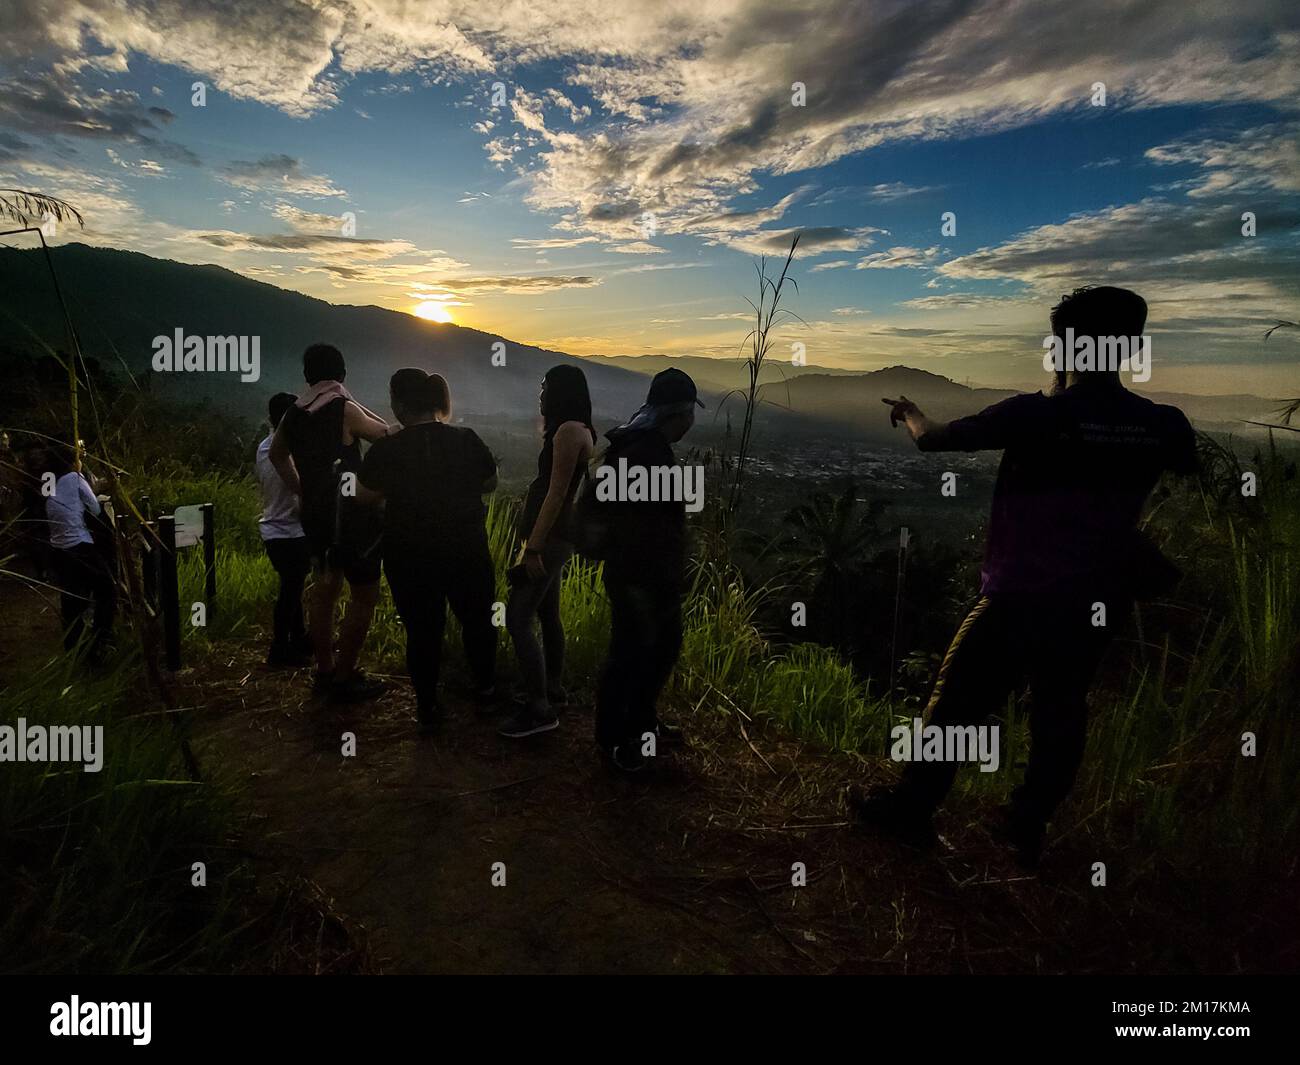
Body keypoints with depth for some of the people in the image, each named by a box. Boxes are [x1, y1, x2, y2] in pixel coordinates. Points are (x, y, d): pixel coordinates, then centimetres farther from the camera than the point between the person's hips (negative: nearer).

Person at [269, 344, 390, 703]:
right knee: (365, 594, 2)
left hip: (314, 512, 8)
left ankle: (325, 672, 29)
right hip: (349, 513, -8)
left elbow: (277, 454, 24)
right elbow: (384, 433, 1)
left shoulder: (294, 413, 7)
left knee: (325, 587, 19)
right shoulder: (344, 409, -14)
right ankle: (344, 680, 6)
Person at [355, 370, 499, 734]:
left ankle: (427, 711, 21)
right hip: (467, 552, 1)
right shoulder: (466, 440, -11)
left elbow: (365, 496, 0)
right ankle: (485, 689, 37)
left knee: (421, 631, 12)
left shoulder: (386, 450, -14)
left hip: (409, 559, -1)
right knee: (476, 619, 20)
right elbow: (489, 484, 4)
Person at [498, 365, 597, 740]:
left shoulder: (569, 431, -16)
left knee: (517, 619, -11)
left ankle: (539, 708, -7)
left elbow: (556, 493, -21)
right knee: (547, 614, 18)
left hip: (550, 537, -11)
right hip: (554, 536, 11)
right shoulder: (578, 430, 15)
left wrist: (533, 547, -22)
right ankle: (552, 687, 30)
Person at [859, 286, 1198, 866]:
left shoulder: (1034, 415, -18)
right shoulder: (1165, 426, -4)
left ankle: (911, 808, 21)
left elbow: (932, 438, -6)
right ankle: (1027, 829, 30)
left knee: (956, 702, 9)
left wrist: (910, 413, 16)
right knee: (1059, 717, 18)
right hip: (1096, 606, 5)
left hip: (1018, 600, -4)